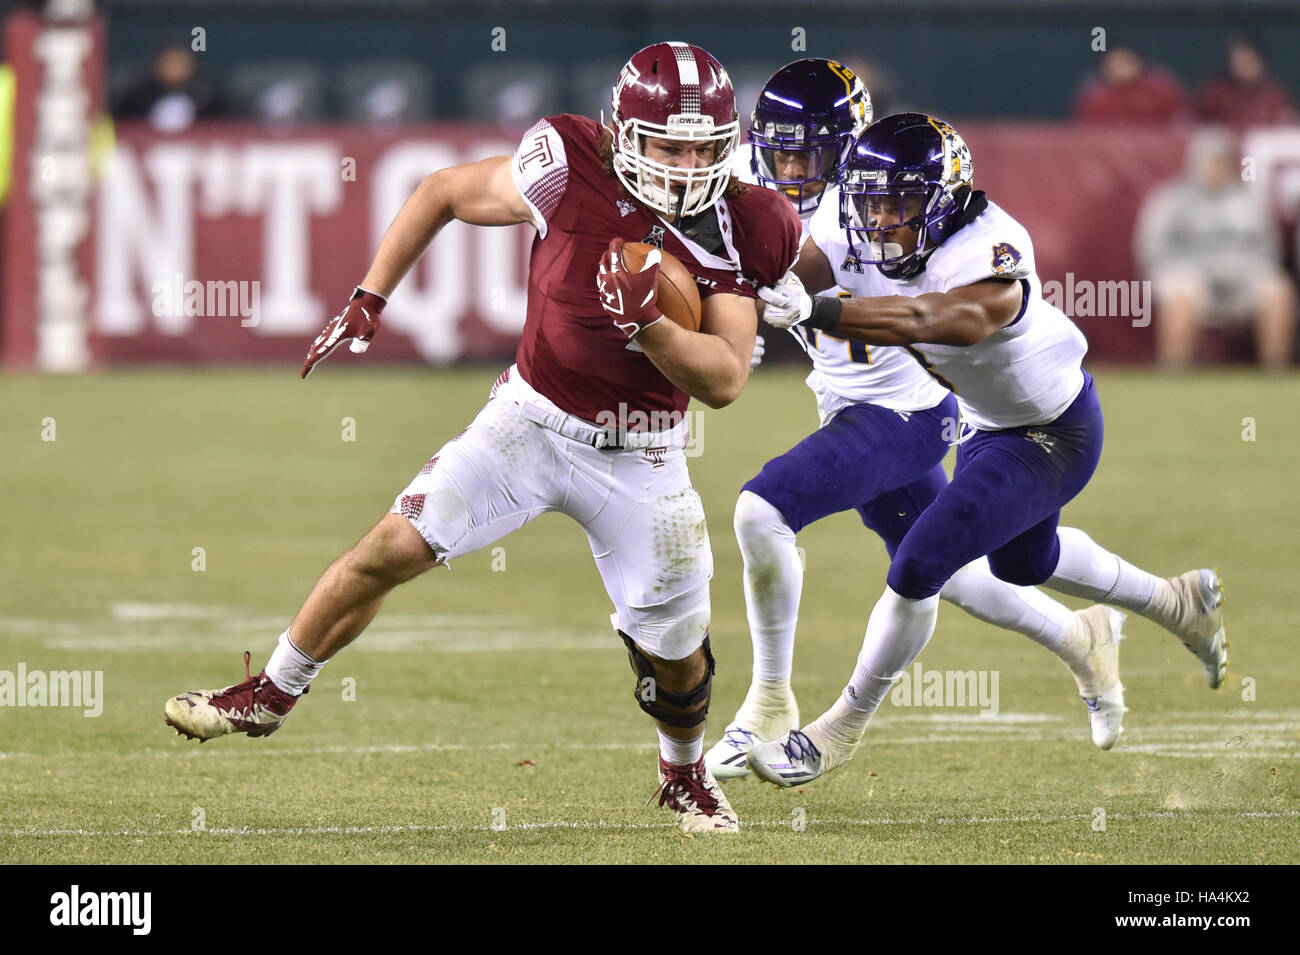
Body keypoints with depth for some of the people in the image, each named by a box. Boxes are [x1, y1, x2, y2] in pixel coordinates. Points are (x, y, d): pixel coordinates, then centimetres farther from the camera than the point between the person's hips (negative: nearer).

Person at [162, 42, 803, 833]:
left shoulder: (740, 232, -15)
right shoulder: (570, 173, -19)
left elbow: (725, 381, -17)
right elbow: (443, 194, -2)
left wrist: (646, 323, -33)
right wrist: (368, 301, -3)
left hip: (638, 460, 1)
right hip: (534, 418, -1)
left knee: (675, 649, 4)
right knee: (393, 549, -11)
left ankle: (685, 775, 37)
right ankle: (272, 694, 10)